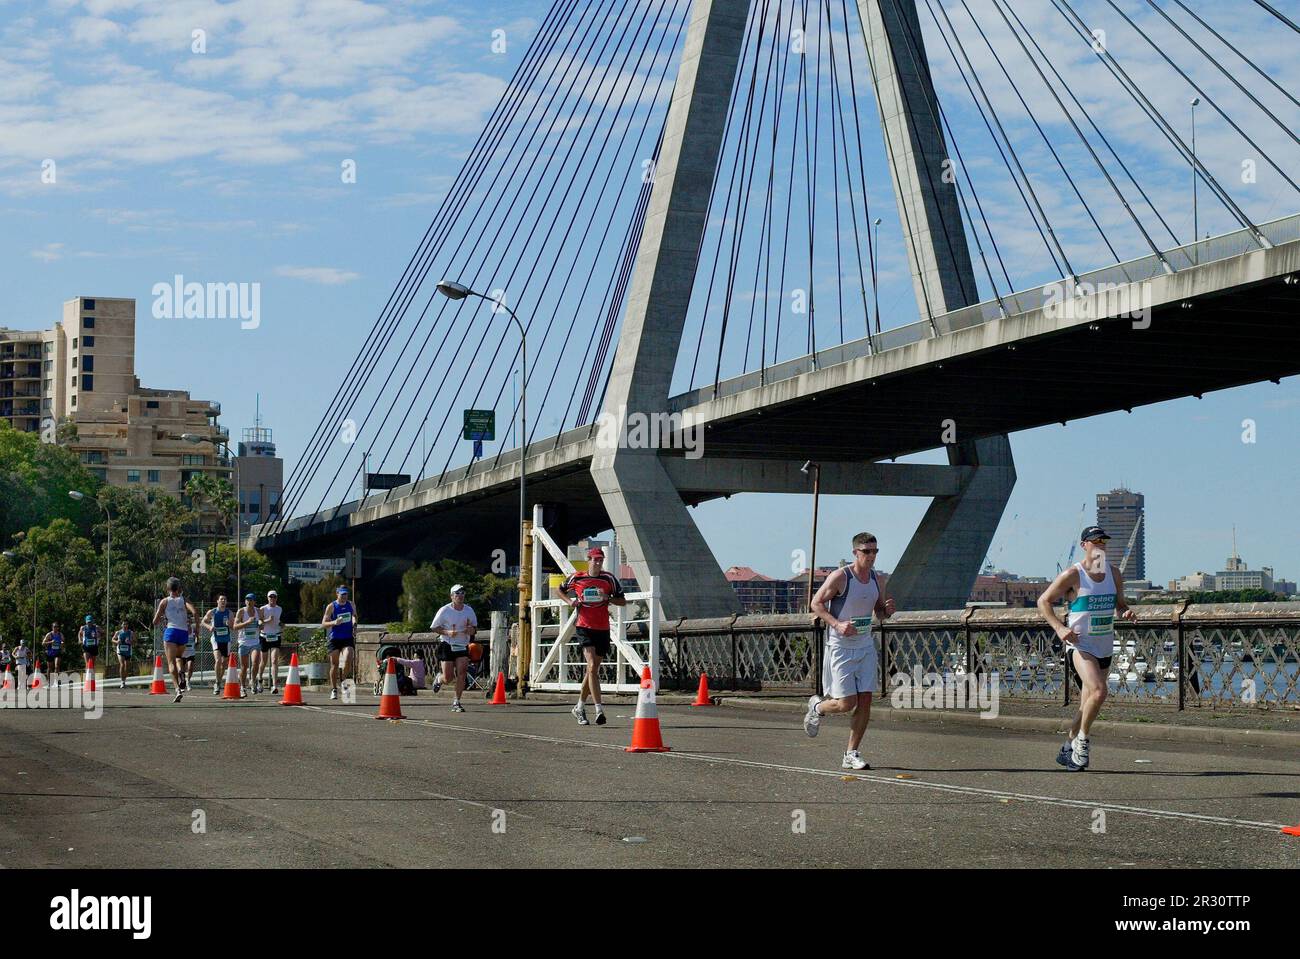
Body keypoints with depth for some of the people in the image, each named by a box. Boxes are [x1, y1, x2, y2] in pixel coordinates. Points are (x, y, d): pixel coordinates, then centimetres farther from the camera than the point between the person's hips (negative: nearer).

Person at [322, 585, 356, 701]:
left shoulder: (351, 604, 7)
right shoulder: (331, 607, -2)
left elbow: (354, 616, 27)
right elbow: (323, 624, -3)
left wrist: (354, 622, 5)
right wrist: (334, 622, -21)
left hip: (348, 638, 1)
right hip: (335, 639, -1)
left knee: (347, 659, -20)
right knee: (334, 664, 2)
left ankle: (342, 680, 4)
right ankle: (334, 690, 13)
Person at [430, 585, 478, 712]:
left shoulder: (469, 611, 5)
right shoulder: (444, 610, -6)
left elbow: (475, 627, 16)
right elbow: (434, 627, -2)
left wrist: (472, 630, -9)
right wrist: (447, 632, -18)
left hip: (463, 647, 3)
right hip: (447, 646, -3)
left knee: (461, 673, -13)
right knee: (448, 679, -4)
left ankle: (456, 702, -3)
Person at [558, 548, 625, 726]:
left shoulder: (609, 578, 2)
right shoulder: (577, 578, 2)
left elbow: (623, 601, 5)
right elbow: (561, 589, 21)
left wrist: (607, 598, -13)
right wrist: (570, 600, 0)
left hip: (603, 630, 2)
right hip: (584, 629, -2)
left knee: (593, 669, 11)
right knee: (592, 666, -19)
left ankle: (579, 708, 28)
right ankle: (599, 709, -25)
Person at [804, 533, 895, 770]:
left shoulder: (875, 579, 7)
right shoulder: (840, 577, -13)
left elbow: (880, 611, 19)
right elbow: (816, 603, -9)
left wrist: (888, 610, -5)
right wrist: (837, 624, -22)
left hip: (865, 646, 6)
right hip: (840, 647, -6)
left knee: (865, 701, -1)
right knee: (847, 703, -7)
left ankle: (851, 755, 9)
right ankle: (817, 707, 26)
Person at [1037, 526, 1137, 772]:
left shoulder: (1113, 573, 8)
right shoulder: (1072, 575, -9)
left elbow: (1120, 604, 21)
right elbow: (1043, 601, -4)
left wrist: (1126, 612, -3)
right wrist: (1059, 627, -17)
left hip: (1105, 647, 6)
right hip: (1079, 645, -6)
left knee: (1088, 703, 12)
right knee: (1098, 691, -26)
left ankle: (1069, 749, 28)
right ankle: (1082, 740, -8)